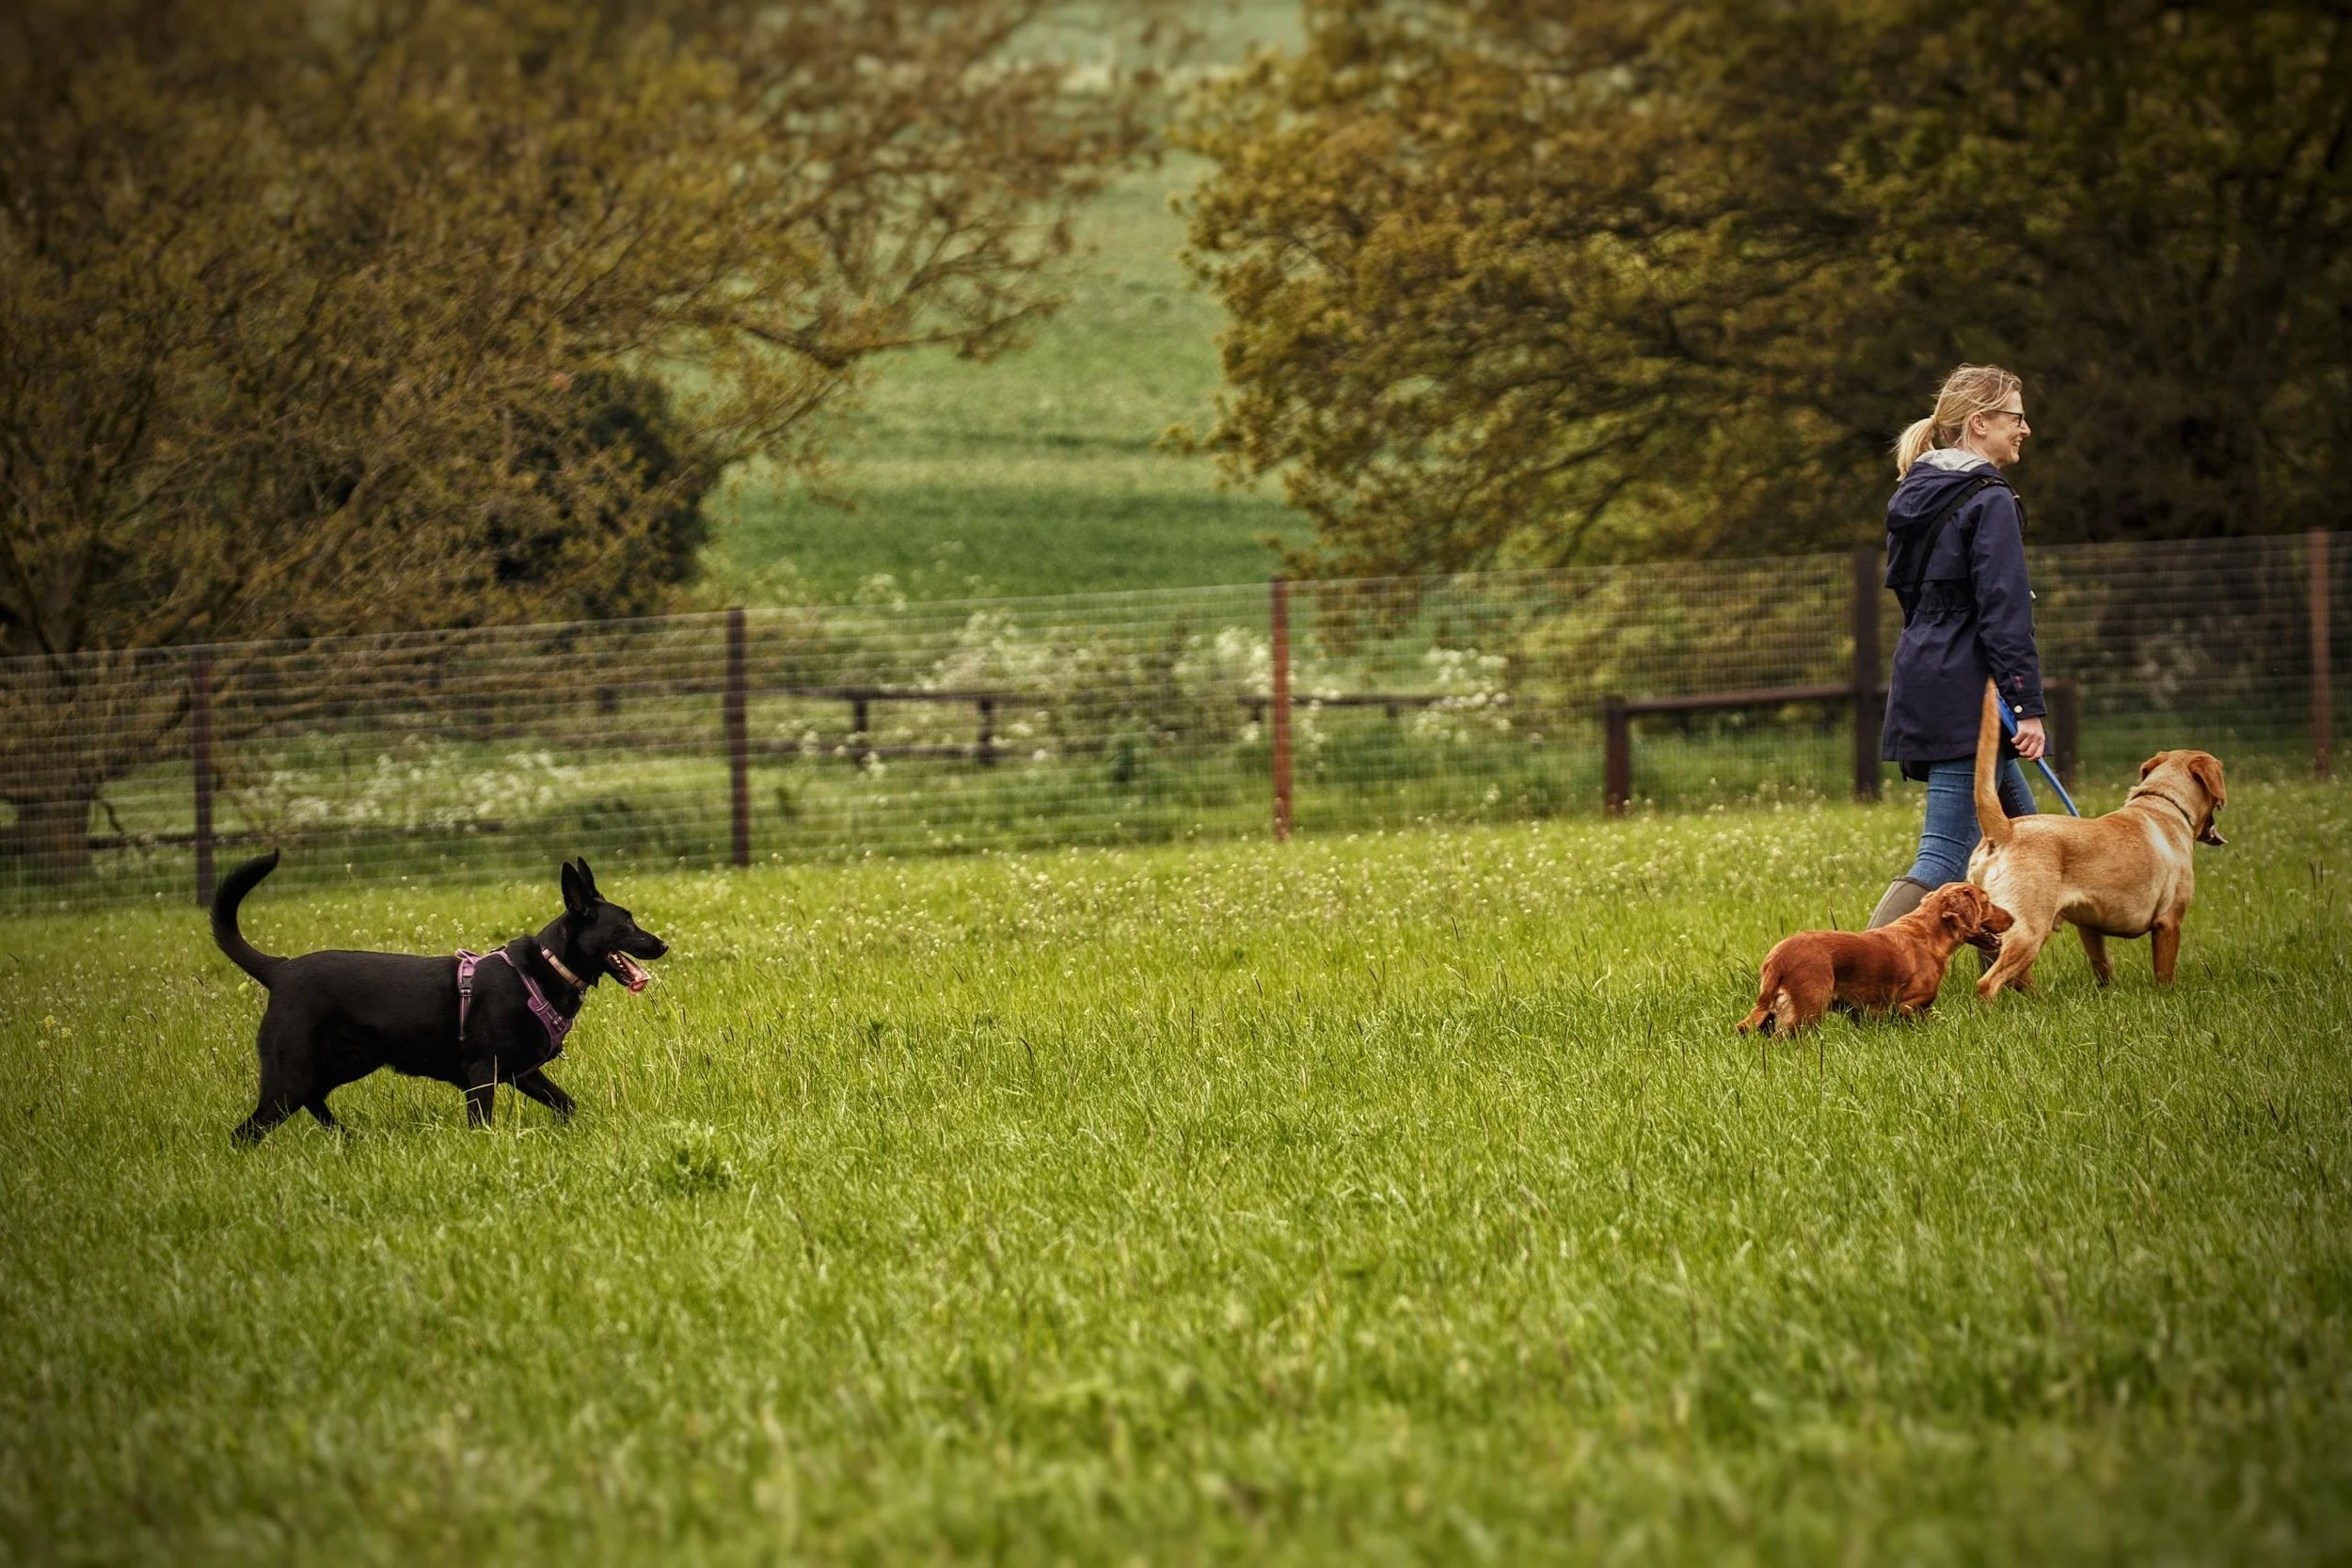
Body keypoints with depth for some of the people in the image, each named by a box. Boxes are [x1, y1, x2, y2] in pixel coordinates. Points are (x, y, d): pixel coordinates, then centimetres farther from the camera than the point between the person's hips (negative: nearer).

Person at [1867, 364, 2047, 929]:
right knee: (1945, 858, -12)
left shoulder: (1916, 495, 15)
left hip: (1923, 685, 10)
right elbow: (2005, 612, -17)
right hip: (1968, 696, -10)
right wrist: (2028, 706, -17)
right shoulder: (1990, 501, -12)